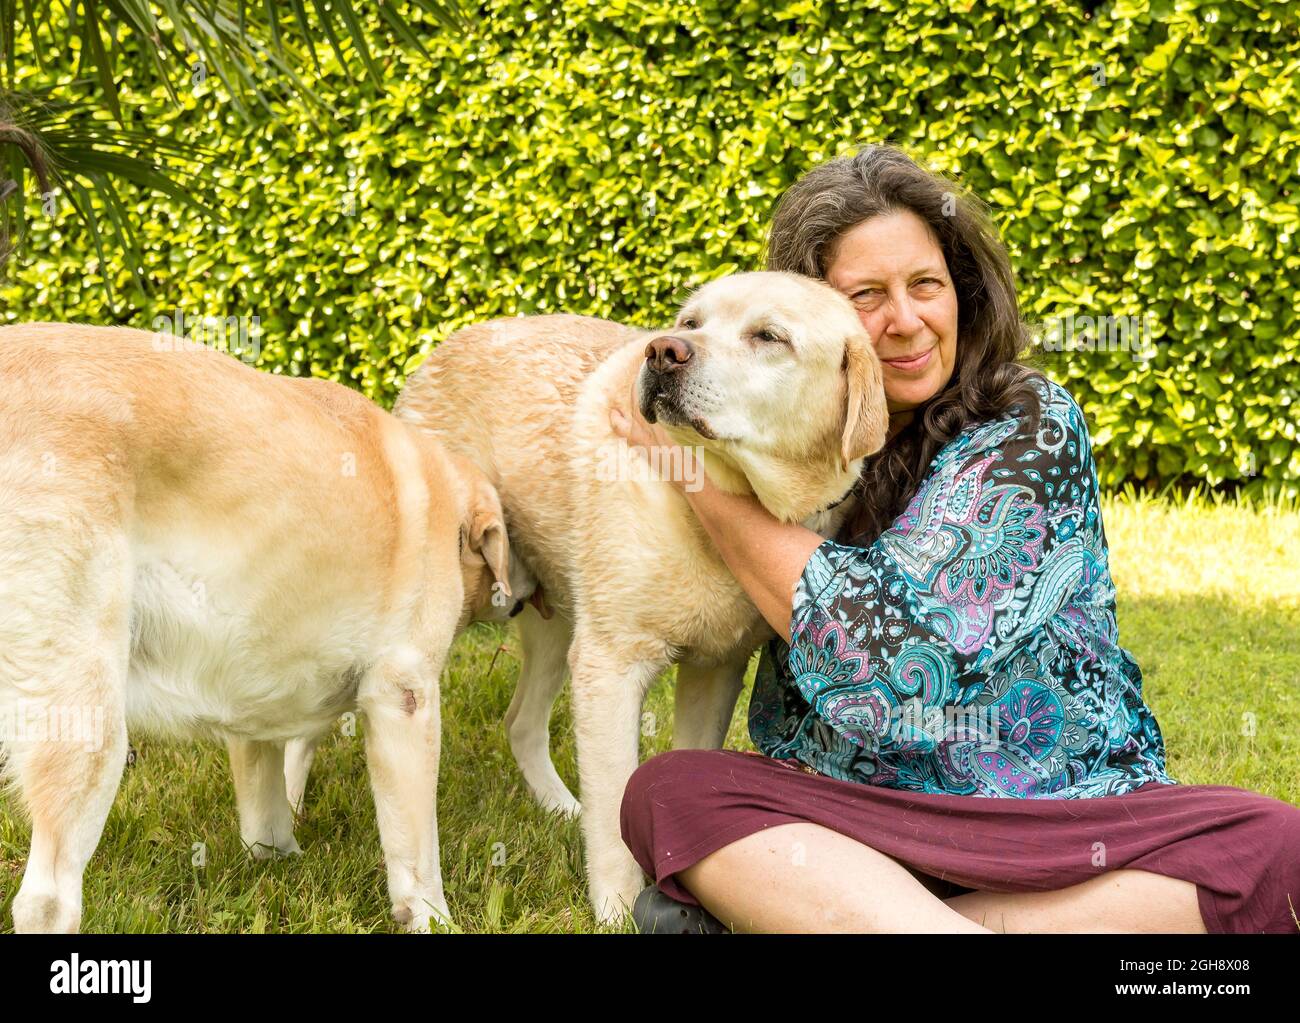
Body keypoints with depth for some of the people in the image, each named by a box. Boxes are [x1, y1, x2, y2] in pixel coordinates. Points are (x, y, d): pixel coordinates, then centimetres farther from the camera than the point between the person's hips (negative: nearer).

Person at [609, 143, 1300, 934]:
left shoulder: (1035, 431, -6)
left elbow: (892, 653, -18)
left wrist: (701, 475, -10)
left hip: (1073, 835, -2)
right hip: (852, 828, 2)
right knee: (665, 791, -25)